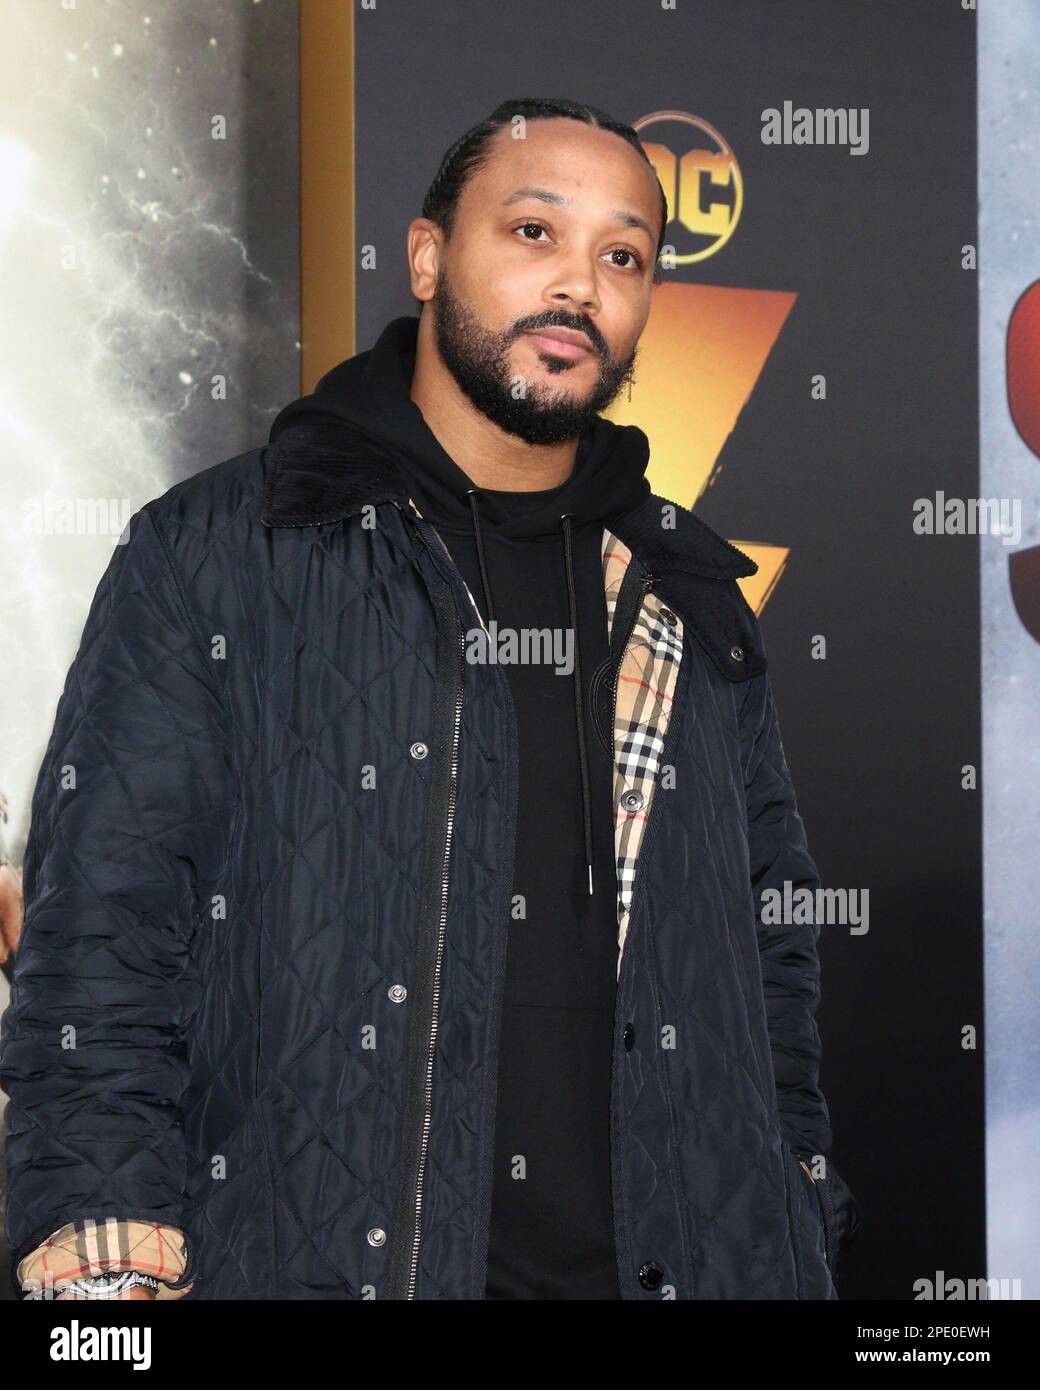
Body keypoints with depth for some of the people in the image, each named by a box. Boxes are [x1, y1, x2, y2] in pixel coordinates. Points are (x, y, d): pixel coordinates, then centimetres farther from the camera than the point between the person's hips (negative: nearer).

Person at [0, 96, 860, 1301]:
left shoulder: (692, 604, 14)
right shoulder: (210, 559, 0)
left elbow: (772, 949, 19)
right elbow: (101, 943, -5)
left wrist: (800, 1229, 10)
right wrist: (102, 1258, -16)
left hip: (684, 1257, 4)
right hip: (312, 1255, -3)